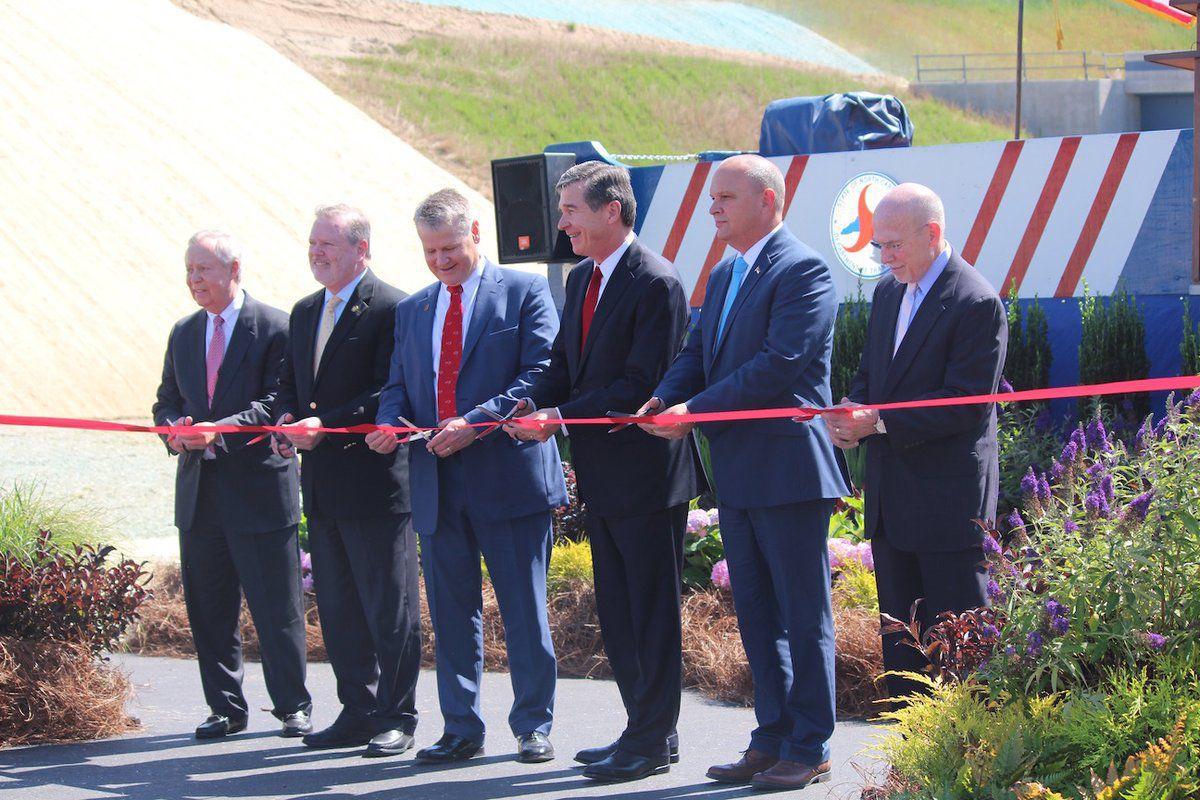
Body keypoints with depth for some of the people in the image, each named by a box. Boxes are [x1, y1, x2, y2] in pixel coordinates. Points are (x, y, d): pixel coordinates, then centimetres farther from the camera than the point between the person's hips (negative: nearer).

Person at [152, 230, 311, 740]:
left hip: (258, 483, -6)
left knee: (277, 607, -1)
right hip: (199, 488, 6)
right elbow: (167, 401, 20)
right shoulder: (183, 334, 15)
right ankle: (225, 708, 18)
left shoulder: (275, 328, -5)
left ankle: (293, 707, 9)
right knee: (208, 608, 8)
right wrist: (174, 429, -4)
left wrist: (221, 429, -23)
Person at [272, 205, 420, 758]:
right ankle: (357, 712, 20)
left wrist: (324, 427, -22)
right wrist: (288, 420, 0)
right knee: (338, 608, 12)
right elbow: (289, 381, 22)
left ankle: (396, 718, 6)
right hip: (322, 485, 8)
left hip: (375, 480, -8)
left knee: (390, 608, -1)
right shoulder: (305, 312, 16)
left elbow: (389, 394, -17)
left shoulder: (391, 309, -11)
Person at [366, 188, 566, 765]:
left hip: (508, 474, -5)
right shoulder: (412, 310, 17)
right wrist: (388, 425, -5)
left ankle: (533, 727, 9)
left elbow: (540, 374, -9)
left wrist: (476, 423, -19)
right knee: (451, 613, 9)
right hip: (437, 482, 5)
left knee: (524, 609, 0)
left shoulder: (524, 292, 0)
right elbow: (398, 385, 19)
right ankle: (460, 729, 17)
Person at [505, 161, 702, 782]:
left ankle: (652, 741, 4)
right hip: (601, 475, 9)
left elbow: (642, 384, -20)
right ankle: (646, 730, 23)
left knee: (651, 610, -2)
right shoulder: (581, 280, 13)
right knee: (617, 614, 14)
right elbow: (564, 365, 16)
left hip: (645, 470, -9)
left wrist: (561, 417, -21)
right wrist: (532, 406, -5)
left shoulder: (656, 284, -15)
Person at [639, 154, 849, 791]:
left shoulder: (802, 271, -12)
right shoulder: (723, 276, 17)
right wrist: (664, 400, -6)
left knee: (803, 616, -1)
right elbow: (698, 354, 15)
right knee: (756, 615, 14)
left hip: (788, 469, -9)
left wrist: (695, 411, -19)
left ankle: (809, 749, 4)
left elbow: (778, 365, -20)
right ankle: (772, 739, 22)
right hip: (736, 474, 9)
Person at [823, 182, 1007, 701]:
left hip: (949, 498, -8)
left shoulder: (976, 303, -14)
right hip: (891, 499, 8)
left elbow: (966, 405, -19)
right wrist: (853, 416, -2)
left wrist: (882, 423, -21)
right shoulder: (888, 291, 12)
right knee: (901, 635, 12)